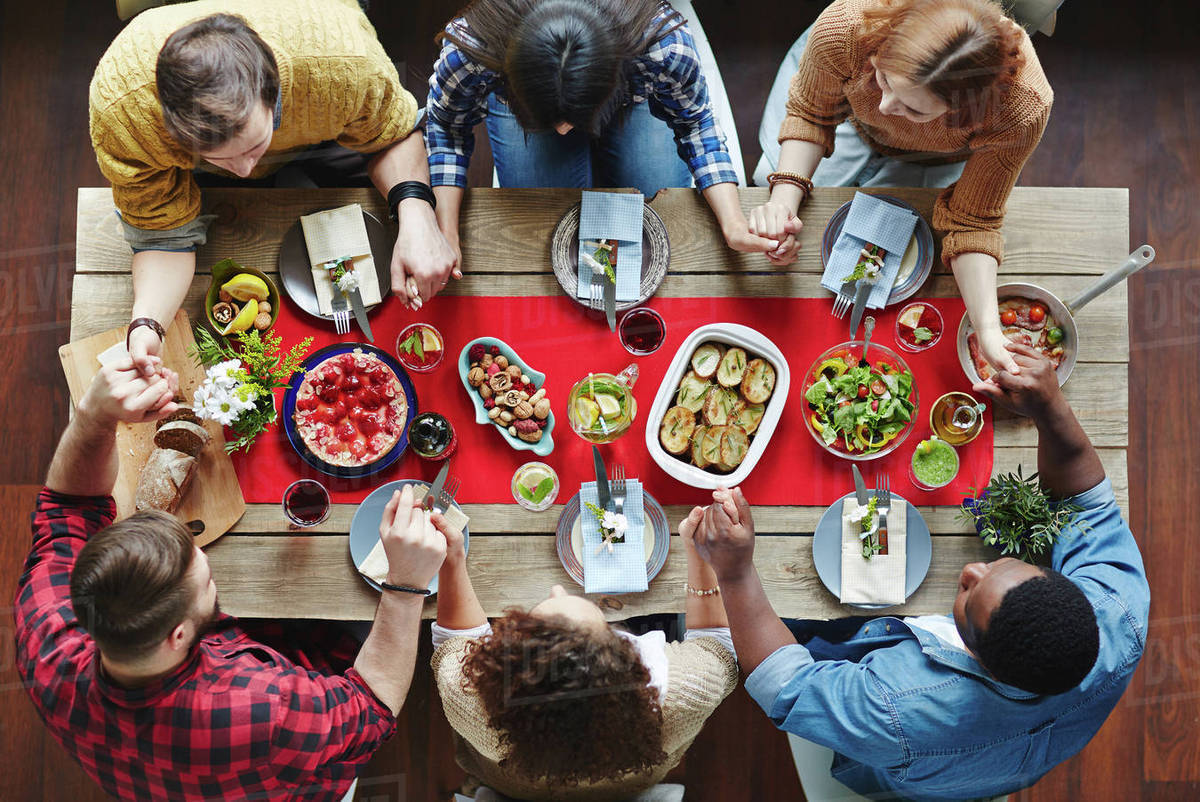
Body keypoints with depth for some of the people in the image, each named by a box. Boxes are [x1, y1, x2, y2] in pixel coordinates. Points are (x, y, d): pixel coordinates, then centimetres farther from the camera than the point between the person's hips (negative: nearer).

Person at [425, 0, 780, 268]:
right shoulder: (468, 51, -42)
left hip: (629, 96, 1)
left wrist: (734, 225, -36)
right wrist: (446, 234, -33)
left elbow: (695, 123, -24)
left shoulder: (665, 45, -42)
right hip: (517, 99, 0)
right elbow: (446, 124, -22)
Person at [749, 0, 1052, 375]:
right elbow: (809, 113, -23)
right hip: (852, 121, 1)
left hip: (934, 159, -1)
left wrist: (988, 330, -43)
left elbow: (972, 221, -30)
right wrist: (784, 197, -41)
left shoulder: (1021, 111, -46)